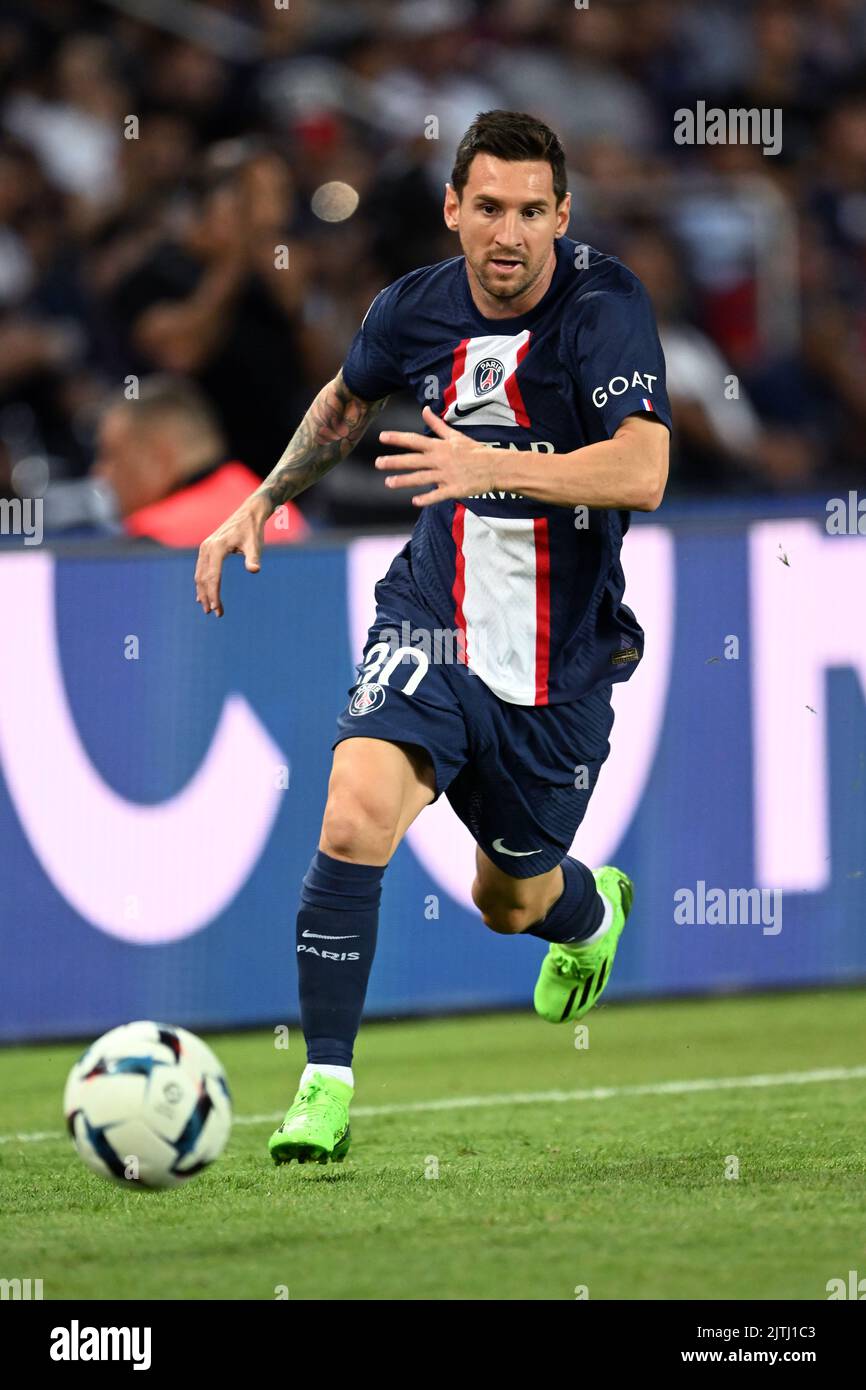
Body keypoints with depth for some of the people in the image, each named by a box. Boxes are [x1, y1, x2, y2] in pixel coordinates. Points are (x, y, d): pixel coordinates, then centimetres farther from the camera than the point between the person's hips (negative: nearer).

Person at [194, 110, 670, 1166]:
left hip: (559, 663, -1)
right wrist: (260, 503, 17)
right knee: (358, 810, -27)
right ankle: (324, 1088, -19)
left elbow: (643, 472, -31)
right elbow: (347, 399, 22)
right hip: (433, 629, 2)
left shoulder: (606, 308, -17)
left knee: (511, 902, 17)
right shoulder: (416, 307, -3)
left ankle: (592, 909, 57)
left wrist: (495, 466, -42)